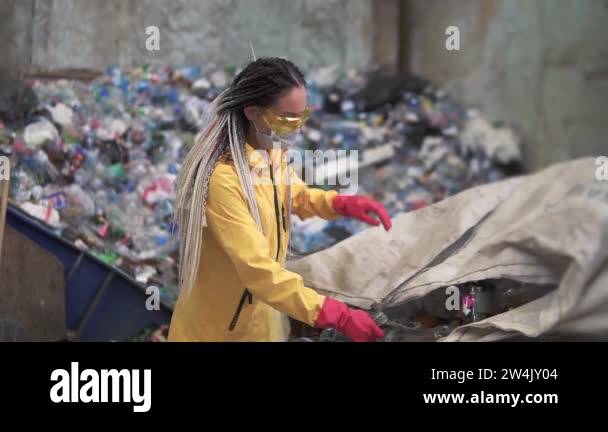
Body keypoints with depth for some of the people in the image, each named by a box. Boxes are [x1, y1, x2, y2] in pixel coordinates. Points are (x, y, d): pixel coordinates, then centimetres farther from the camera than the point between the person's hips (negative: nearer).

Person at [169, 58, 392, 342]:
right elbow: (257, 269, -33)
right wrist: (338, 317, -37)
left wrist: (343, 204, -2)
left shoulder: (272, 153, -4)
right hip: (219, 325, -7)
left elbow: (295, 196, 18)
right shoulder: (223, 178, -30)